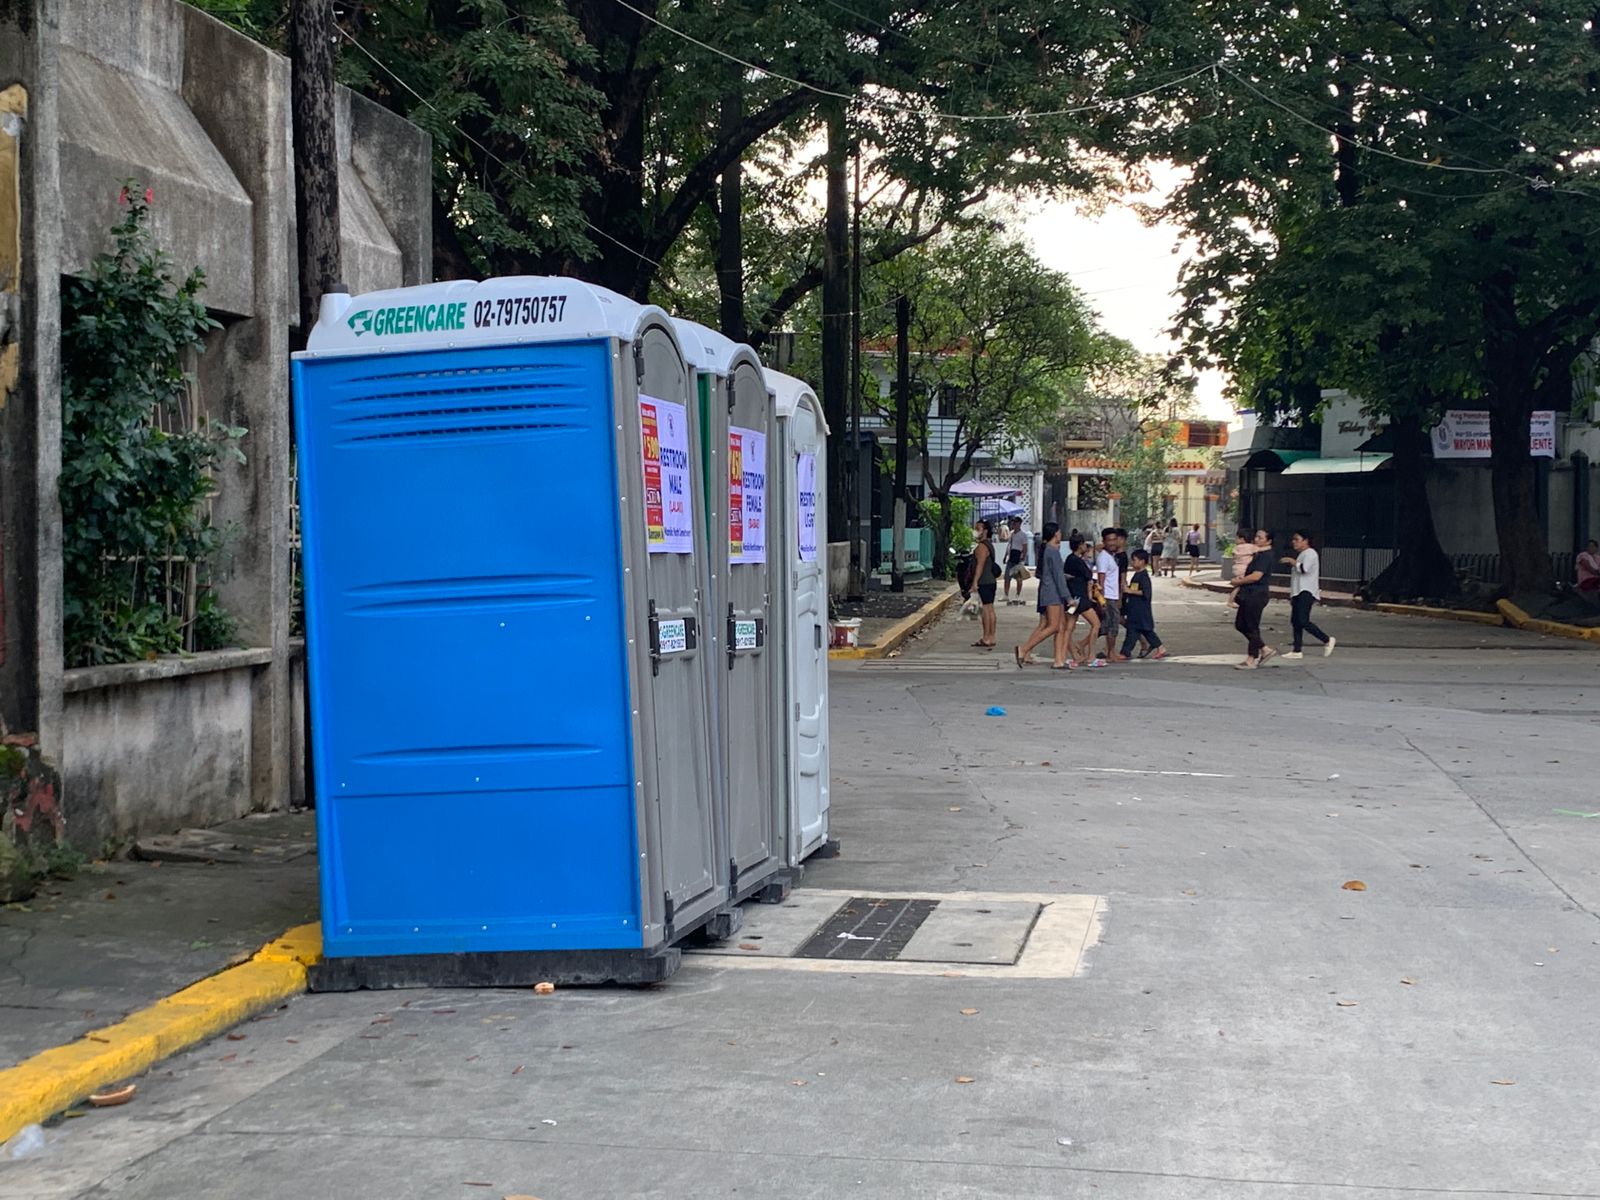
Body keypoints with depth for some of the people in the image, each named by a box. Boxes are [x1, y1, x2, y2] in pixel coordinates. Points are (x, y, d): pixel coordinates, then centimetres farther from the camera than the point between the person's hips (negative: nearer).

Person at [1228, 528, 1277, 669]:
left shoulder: (1265, 556, -14)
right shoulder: (1257, 554, 16)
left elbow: (1256, 576, -22)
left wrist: (1238, 581, -10)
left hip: (1257, 595, -10)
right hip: (1249, 594, 10)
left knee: (1252, 627, -3)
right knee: (1240, 624, 13)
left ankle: (1250, 661, 4)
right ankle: (1265, 649, 21)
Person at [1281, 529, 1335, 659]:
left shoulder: (1310, 553, -9)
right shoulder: (1301, 554, 23)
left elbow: (1304, 569, -26)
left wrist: (1292, 562, -10)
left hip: (1306, 592, -11)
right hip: (1298, 592, 11)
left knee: (1303, 621, -18)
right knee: (1295, 621, 6)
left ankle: (1327, 640, -5)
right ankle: (1296, 651, 7)